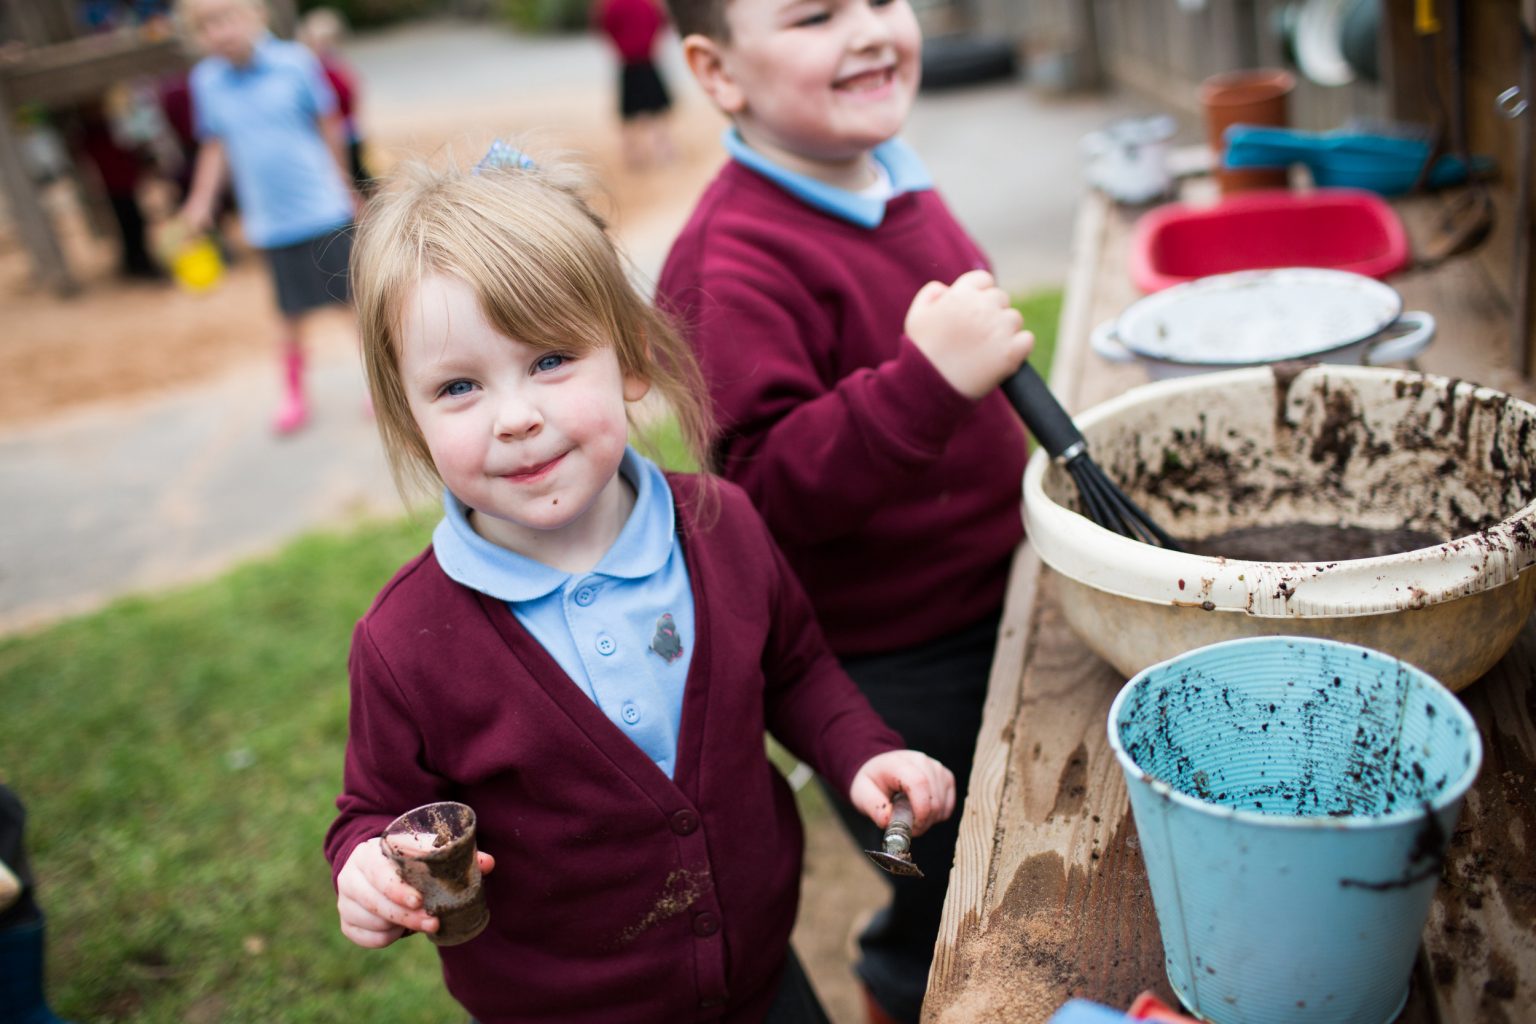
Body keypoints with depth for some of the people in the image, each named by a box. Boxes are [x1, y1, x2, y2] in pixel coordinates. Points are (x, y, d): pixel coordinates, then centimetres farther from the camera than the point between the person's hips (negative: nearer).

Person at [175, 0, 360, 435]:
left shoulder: (295, 63, -9)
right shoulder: (206, 81, 0)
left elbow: (328, 125, 2)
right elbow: (214, 148, 11)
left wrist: (342, 183, 11)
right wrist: (202, 200, 3)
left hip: (326, 211, -2)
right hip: (270, 223, 2)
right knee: (291, 316, 10)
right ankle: (293, 396, 28)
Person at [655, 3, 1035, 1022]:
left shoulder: (892, 179, 2)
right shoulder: (732, 259, -26)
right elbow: (769, 489, -32)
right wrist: (928, 380, -40)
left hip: (985, 607, 8)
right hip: (886, 666, -8)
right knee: (949, 911, 10)